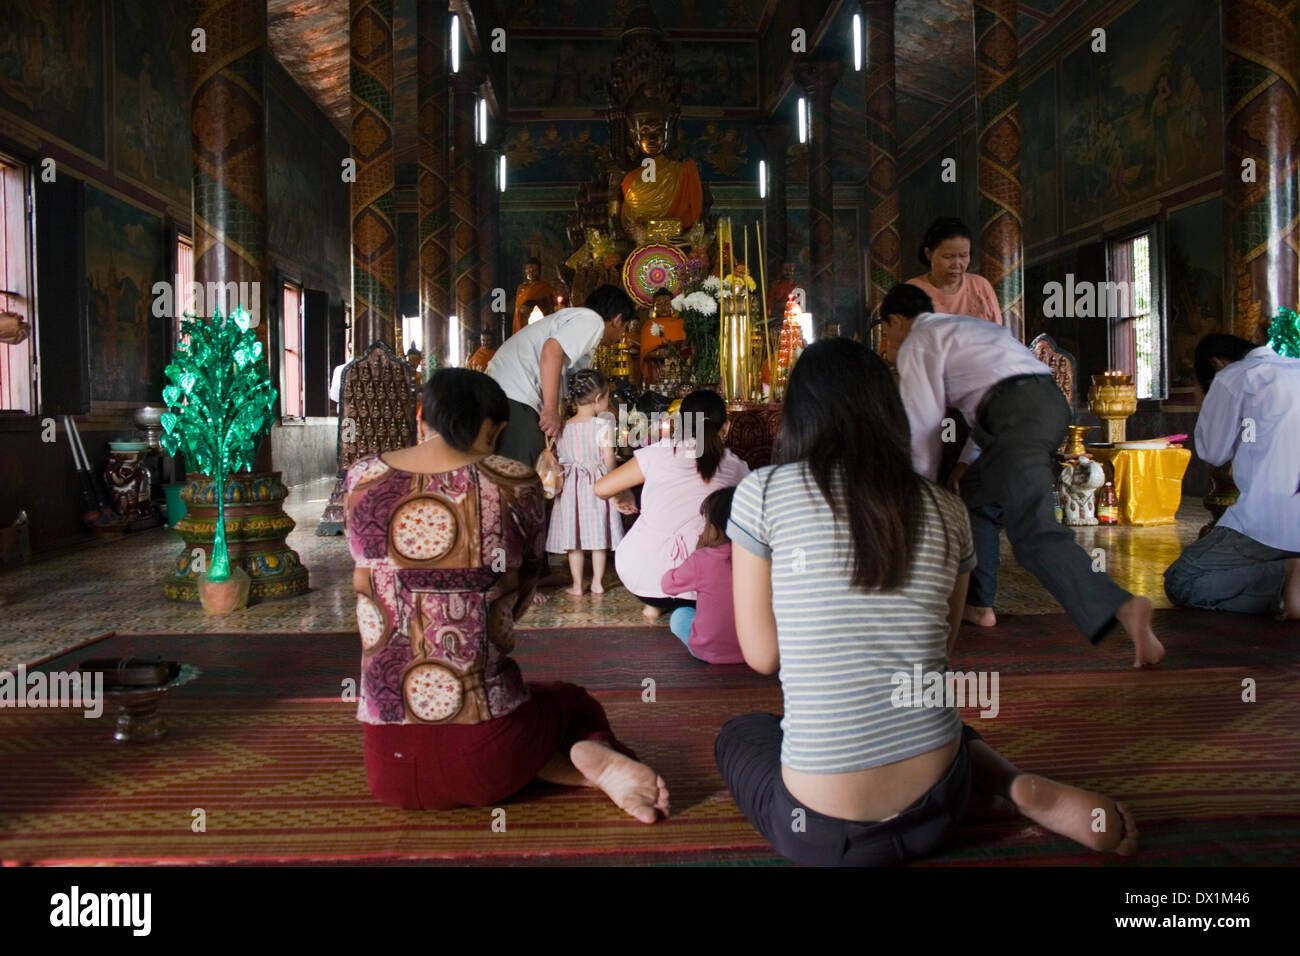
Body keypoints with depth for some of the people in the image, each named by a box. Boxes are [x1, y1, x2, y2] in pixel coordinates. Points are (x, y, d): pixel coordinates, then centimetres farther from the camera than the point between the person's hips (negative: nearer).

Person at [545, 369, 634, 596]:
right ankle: (597, 582, 16)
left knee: (573, 536, 8)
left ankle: (577, 585, 13)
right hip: (597, 484, -3)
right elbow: (609, 460, -11)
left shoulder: (563, 427, 1)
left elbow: (557, 458, 6)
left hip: (571, 486, 3)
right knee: (598, 535, 8)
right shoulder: (603, 425, -10)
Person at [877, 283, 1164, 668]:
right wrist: (967, 460, 35)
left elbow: (923, 425, 3)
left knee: (1032, 532, -17)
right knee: (977, 495, 25)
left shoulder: (916, 343, 7)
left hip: (1018, 415, -9)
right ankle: (977, 605, 29)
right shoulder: (965, 326, 34)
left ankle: (1121, 607, -37)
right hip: (1050, 401, 9)